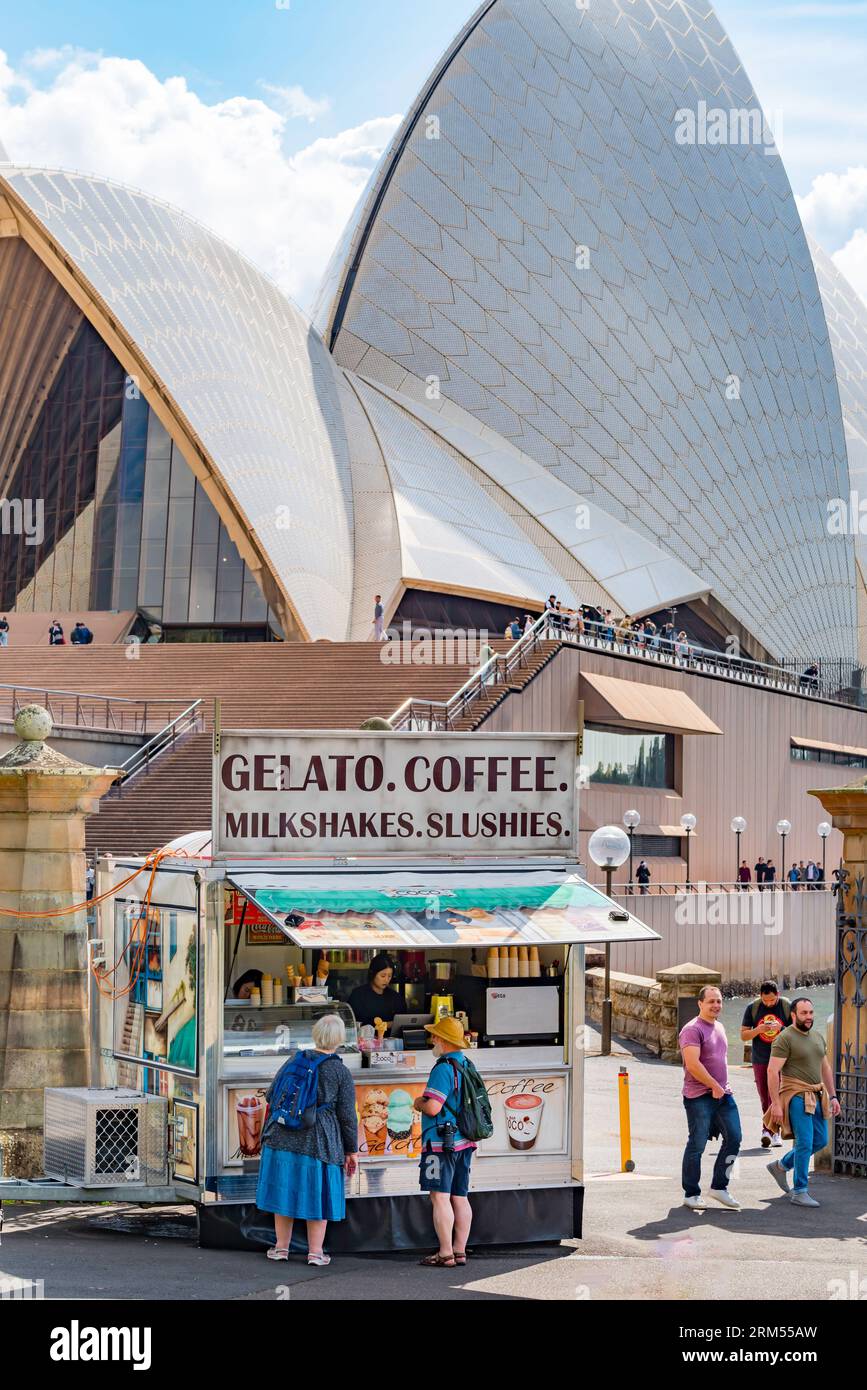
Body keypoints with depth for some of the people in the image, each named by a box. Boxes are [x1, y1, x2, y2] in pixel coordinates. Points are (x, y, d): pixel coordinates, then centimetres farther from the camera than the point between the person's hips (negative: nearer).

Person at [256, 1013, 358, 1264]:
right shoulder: (342, 1073, -7)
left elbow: (272, 1096, 10)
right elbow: (347, 1116, -5)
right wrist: (352, 1151, 4)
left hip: (283, 1137, 3)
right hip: (320, 1142, -3)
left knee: (285, 1189, 12)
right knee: (318, 1194, 8)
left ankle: (281, 1247, 20)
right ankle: (315, 1252, 10)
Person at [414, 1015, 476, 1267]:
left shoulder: (443, 1068, -17)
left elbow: (433, 1107, -22)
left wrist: (419, 1103, -1)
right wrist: (427, 1101, 21)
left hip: (442, 1142, -9)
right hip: (464, 1142, 9)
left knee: (440, 1197, -5)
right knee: (459, 1197, 11)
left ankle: (446, 1254, -6)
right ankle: (460, 1251, 15)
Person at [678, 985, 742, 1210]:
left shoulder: (719, 1027, 16)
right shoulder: (692, 1029, -12)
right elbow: (693, 1064, -21)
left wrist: (722, 1087, 17)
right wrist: (714, 1086, -16)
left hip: (723, 1094, 8)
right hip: (699, 1097, -8)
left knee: (734, 1138, 4)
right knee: (697, 1145, -1)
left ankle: (719, 1187, 16)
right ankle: (691, 1194, 9)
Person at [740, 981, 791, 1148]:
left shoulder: (787, 1007, -3)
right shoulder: (752, 1007, 0)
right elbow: (743, 1035, 2)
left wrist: (780, 1028, -19)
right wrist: (759, 1030, -17)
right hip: (760, 1060, 2)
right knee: (764, 1099, 6)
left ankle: (769, 1131, -5)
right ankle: (771, 1132, 15)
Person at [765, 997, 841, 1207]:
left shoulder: (818, 1037, 15)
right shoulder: (785, 1038, -10)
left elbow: (826, 1068, 22)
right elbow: (772, 1071, -15)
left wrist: (833, 1096, 15)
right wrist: (776, 1104, -19)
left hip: (816, 1096, 8)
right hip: (797, 1095, -8)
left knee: (820, 1141, 11)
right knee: (805, 1143, -11)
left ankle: (781, 1166, 28)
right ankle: (799, 1193, -5)